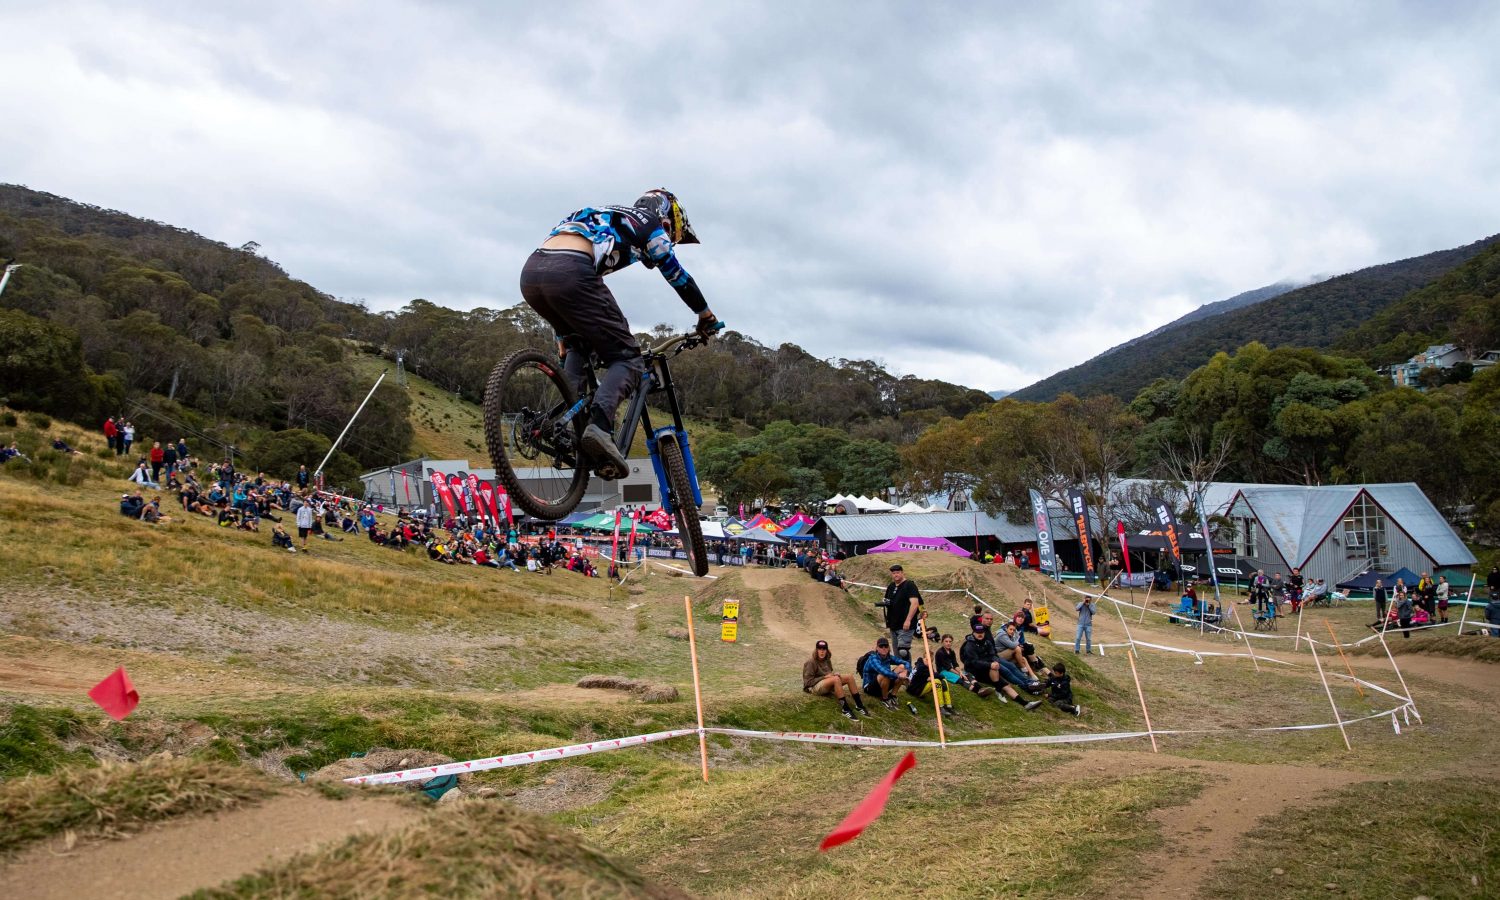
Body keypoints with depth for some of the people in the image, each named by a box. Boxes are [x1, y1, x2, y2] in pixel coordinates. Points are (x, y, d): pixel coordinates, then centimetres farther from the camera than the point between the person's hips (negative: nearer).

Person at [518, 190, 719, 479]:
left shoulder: (602, 218, 40)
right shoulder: (648, 222, 21)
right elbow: (677, 276, 25)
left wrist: (563, 335, 44)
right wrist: (707, 315, 41)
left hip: (529, 274, 8)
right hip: (569, 274, -7)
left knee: (578, 344, 31)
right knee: (627, 360, 0)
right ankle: (600, 426, -26)